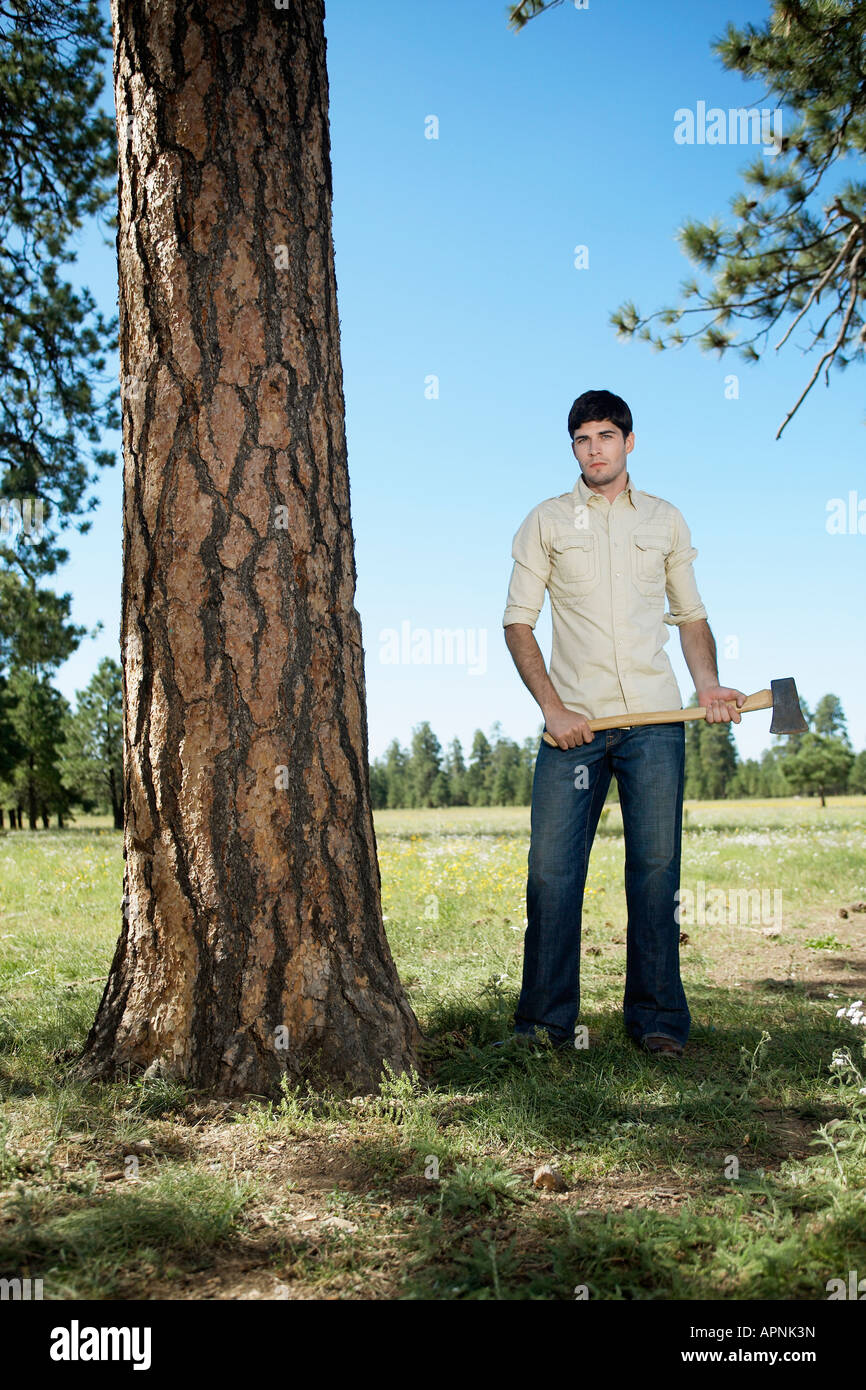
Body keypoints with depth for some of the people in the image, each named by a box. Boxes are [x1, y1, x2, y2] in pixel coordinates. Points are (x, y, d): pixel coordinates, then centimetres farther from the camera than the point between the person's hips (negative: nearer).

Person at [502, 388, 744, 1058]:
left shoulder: (666, 519, 15)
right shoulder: (546, 521, 10)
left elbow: (691, 613, 18)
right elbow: (518, 620, 6)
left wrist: (708, 683, 0)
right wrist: (551, 706, -6)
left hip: (655, 718, 1)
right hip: (574, 721, -1)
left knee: (656, 868, 1)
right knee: (552, 870, -4)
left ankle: (657, 1019, 11)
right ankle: (545, 1022, 6)